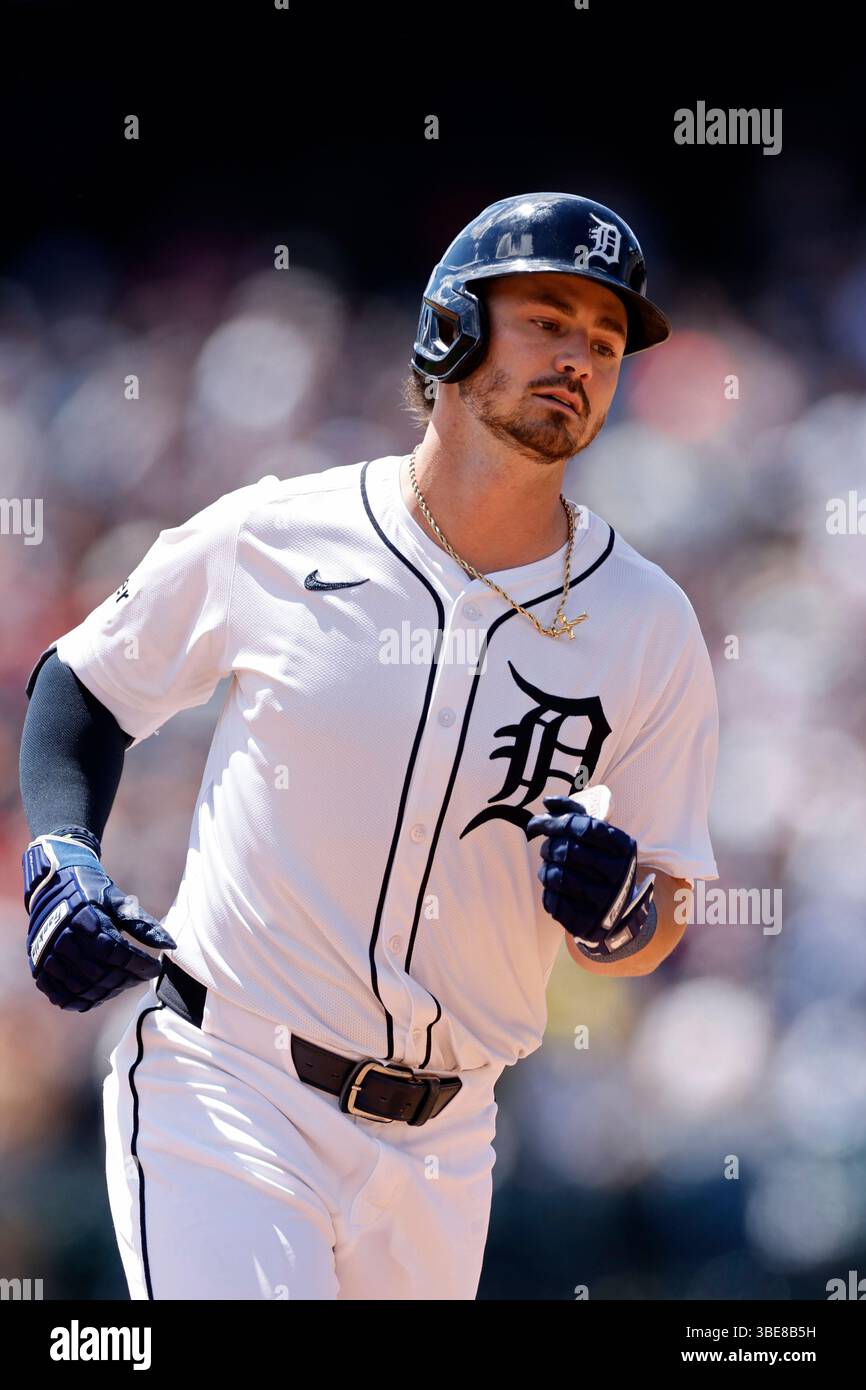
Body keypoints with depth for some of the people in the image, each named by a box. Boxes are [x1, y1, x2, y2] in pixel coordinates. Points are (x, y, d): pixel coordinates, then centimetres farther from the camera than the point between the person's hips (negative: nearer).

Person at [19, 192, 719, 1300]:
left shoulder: (648, 627, 1)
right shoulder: (266, 538, -3)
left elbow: (659, 930, 7)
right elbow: (88, 681, 13)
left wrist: (618, 913, -16)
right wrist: (60, 861, -4)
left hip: (437, 1150, 3)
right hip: (224, 1092, -3)